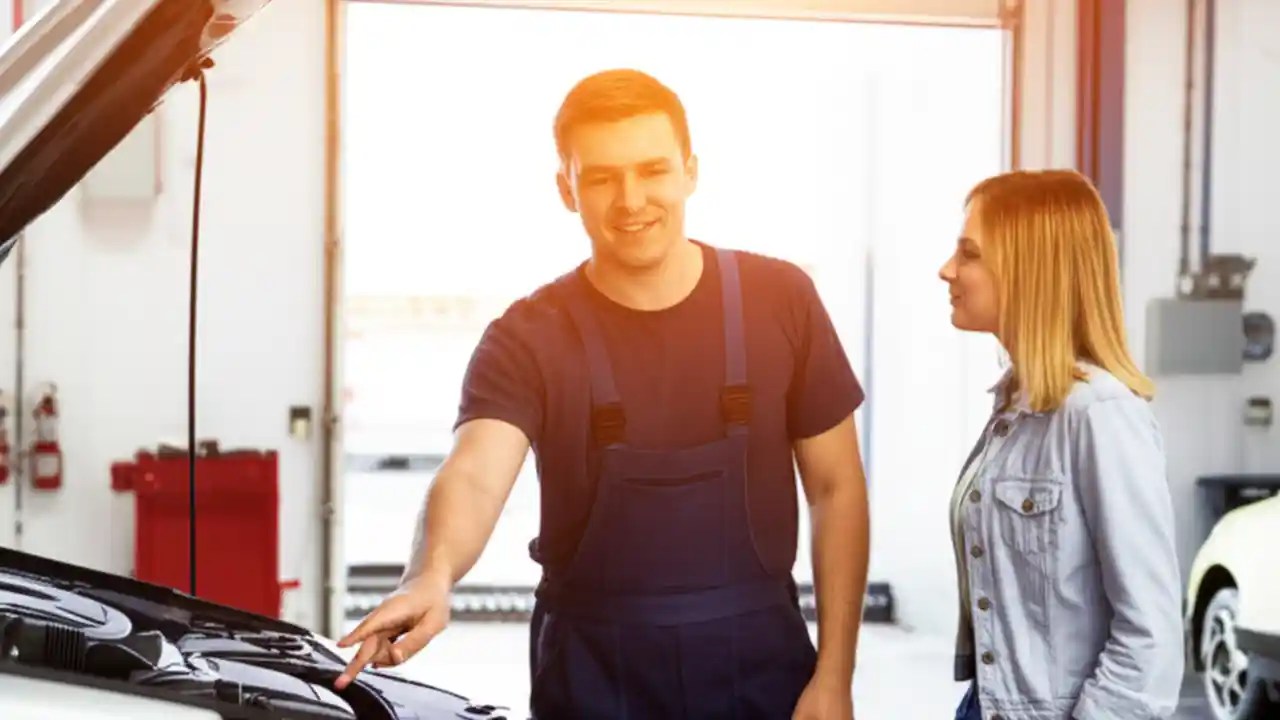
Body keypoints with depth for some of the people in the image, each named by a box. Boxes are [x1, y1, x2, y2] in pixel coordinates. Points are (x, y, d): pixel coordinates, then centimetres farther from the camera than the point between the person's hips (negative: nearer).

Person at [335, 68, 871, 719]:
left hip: (759, 661, 1)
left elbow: (837, 490, 1)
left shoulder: (780, 301, -4)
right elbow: (474, 475, -25)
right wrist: (431, 580, -47)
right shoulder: (527, 339, -8)